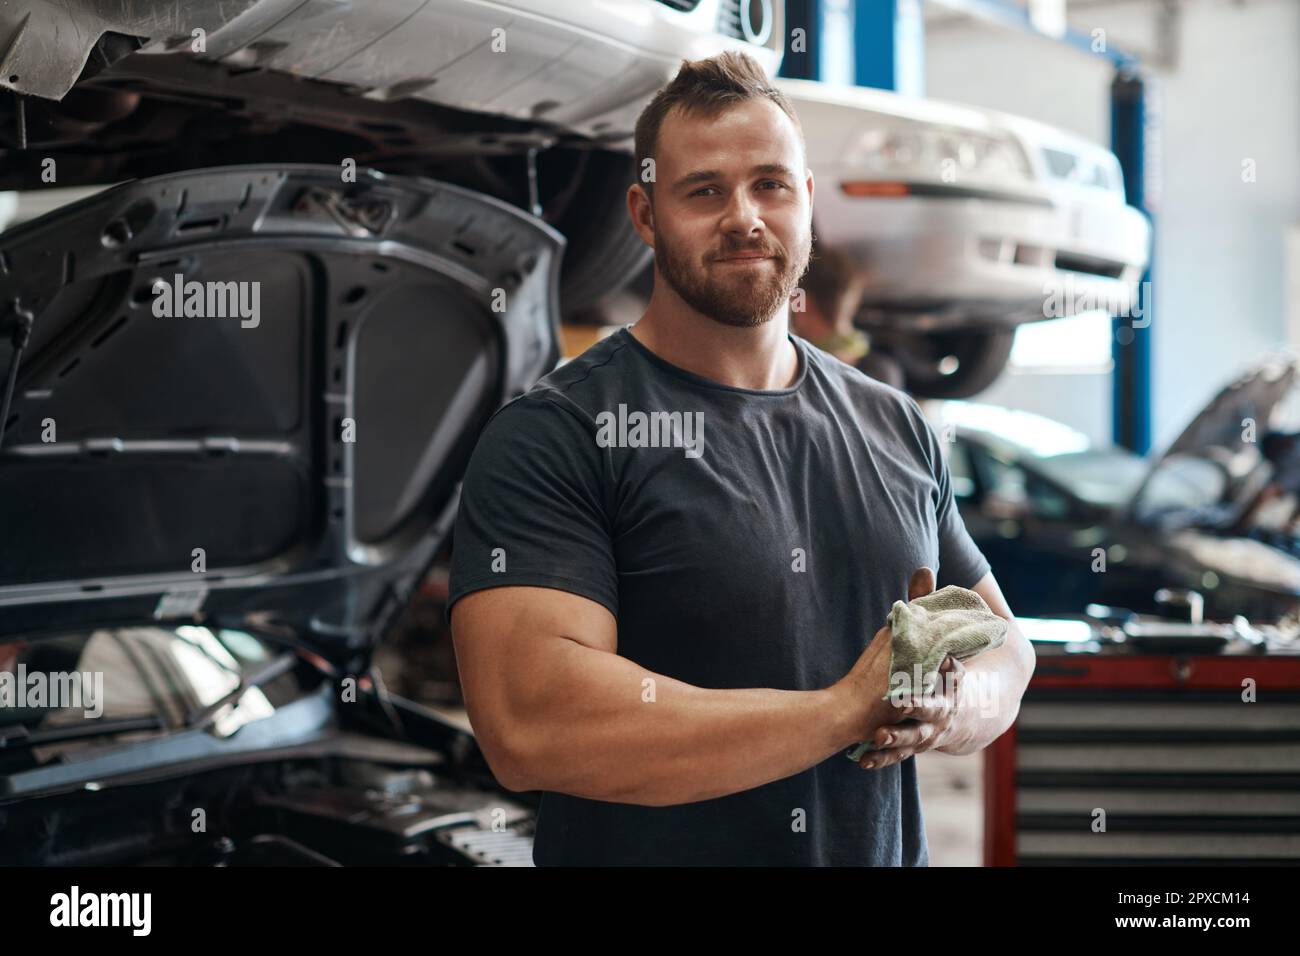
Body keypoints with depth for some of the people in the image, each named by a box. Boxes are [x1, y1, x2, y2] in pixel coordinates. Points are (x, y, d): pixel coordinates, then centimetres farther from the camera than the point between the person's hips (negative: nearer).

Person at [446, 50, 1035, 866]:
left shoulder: (897, 429, 2)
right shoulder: (552, 435, -15)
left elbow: (1003, 647, 9)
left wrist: (952, 710, -15)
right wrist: (844, 712, -22)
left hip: (887, 848, 5)